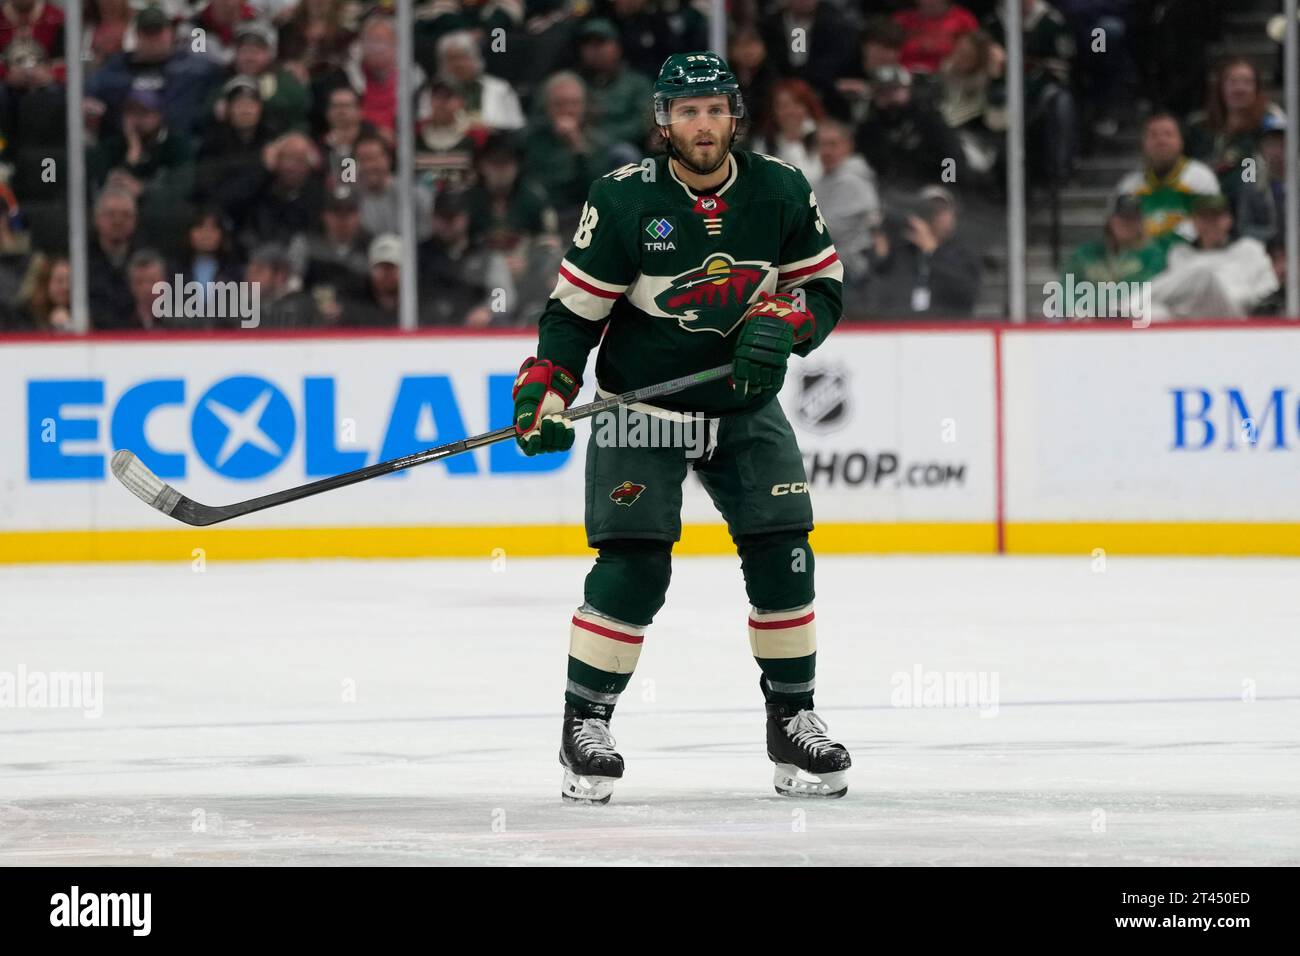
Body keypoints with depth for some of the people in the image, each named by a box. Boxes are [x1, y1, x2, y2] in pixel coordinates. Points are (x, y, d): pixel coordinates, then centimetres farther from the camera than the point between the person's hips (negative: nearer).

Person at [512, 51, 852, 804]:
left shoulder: (780, 192, -6)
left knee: (783, 557, -5)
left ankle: (793, 720, 9)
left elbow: (824, 284, 3)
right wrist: (545, 394, -19)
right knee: (634, 566, -14)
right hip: (639, 404, -3)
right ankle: (584, 724, -3)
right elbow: (575, 309, -9)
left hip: (744, 405, 3)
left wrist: (780, 324, -17)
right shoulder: (624, 200, -14)